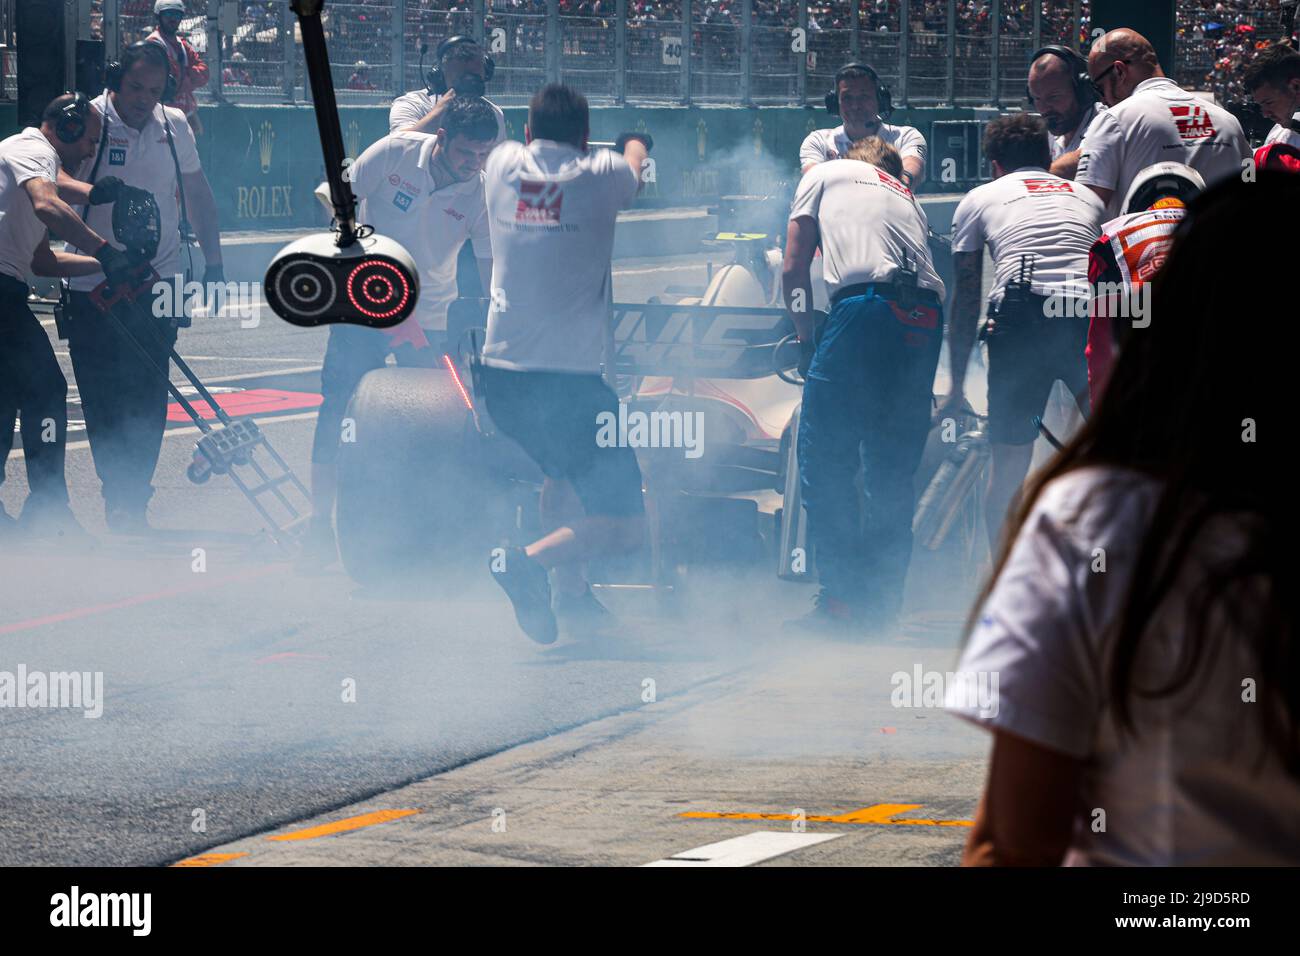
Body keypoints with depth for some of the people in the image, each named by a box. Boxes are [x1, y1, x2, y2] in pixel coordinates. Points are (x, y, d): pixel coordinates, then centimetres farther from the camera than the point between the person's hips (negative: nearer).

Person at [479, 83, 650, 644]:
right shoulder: (601, 176, -1)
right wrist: (635, 145, 48)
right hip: (570, 374, -5)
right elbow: (635, 168, 25)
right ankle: (531, 563, -23)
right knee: (624, 525, -1)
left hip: (500, 369, 6)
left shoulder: (504, 165, 6)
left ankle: (570, 594, 28)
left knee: (565, 468, 34)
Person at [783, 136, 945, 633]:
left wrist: (806, 336, 26)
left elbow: (794, 269, 16)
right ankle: (883, 601, 12)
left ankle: (842, 597, -6)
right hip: (926, 319, 5)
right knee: (893, 471, 13)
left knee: (824, 461, 0)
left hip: (866, 305, -5)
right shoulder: (907, 196, 34)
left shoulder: (824, 174, 22)